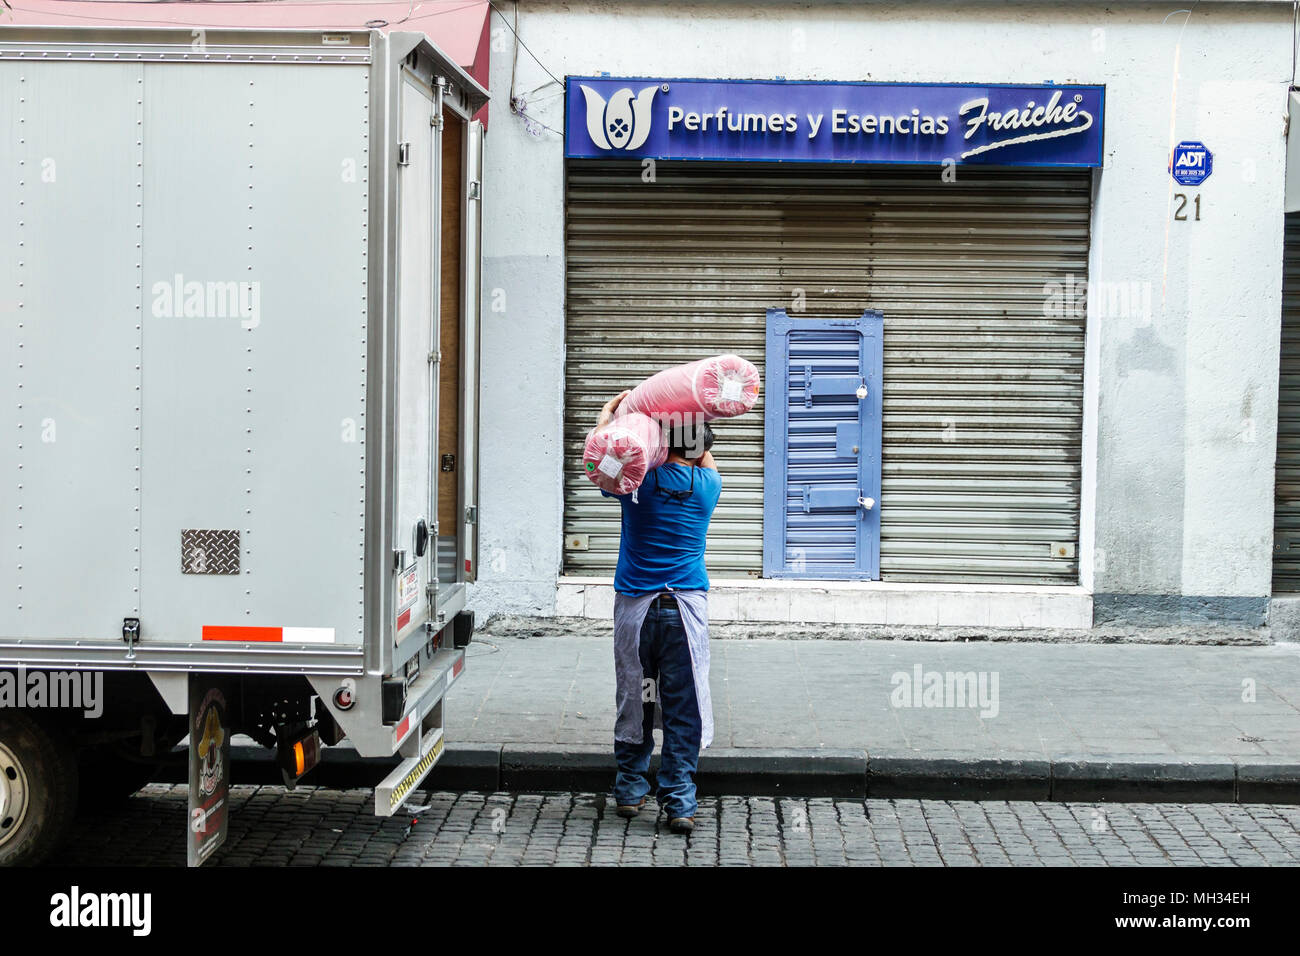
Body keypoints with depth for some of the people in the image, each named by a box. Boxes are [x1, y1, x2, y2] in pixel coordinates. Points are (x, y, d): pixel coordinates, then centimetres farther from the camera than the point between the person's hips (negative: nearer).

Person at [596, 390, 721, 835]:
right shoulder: (707, 485, 1)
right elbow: (706, 460, 26)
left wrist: (610, 410, 29)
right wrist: (694, 427, 35)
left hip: (635, 606, 0)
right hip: (687, 605, 0)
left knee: (633, 702, 10)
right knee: (684, 709, 0)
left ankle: (630, 791, 19)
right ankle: (680, 802, -2)